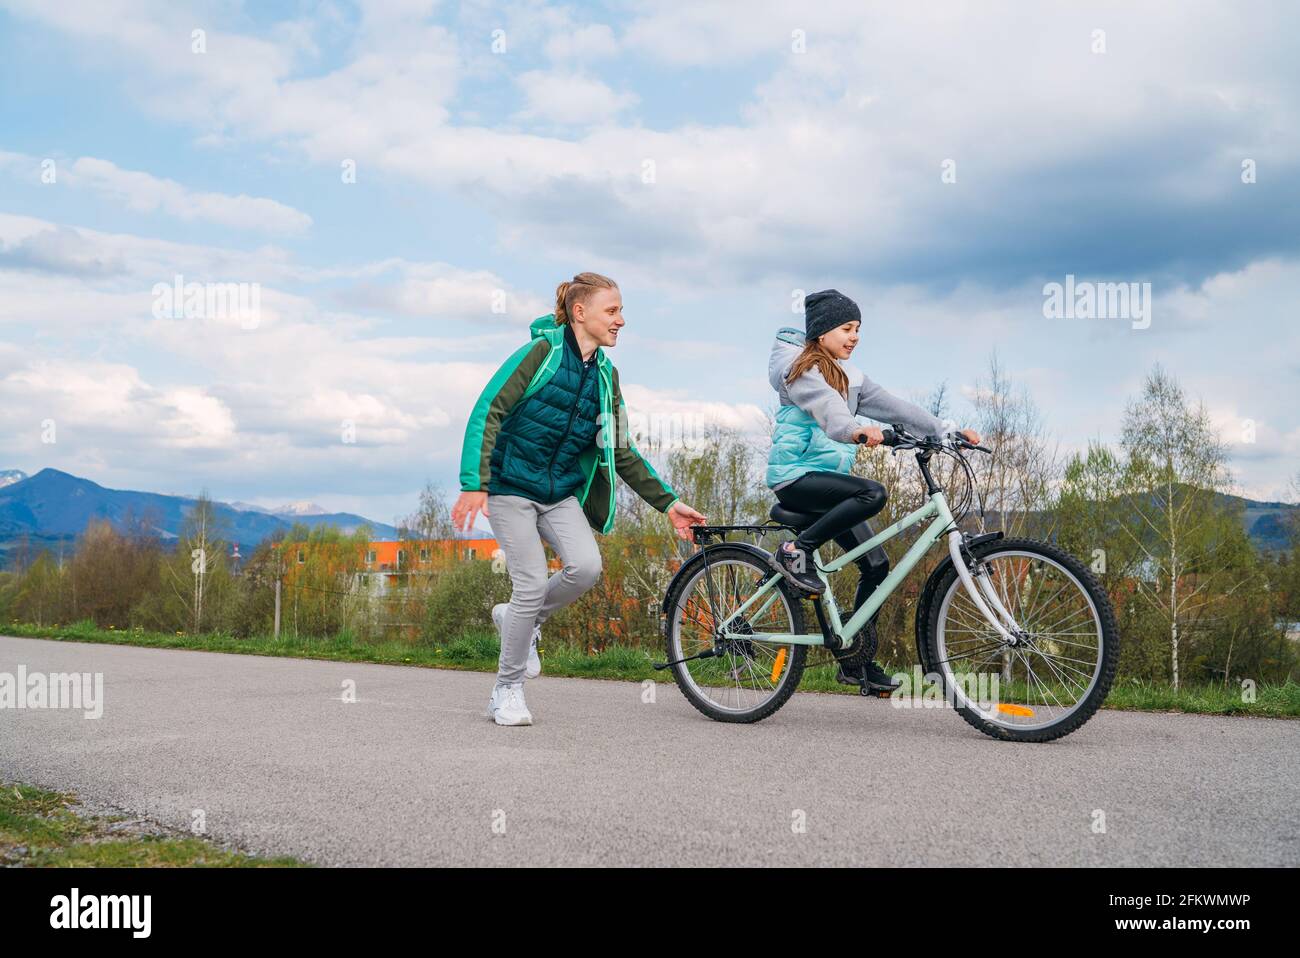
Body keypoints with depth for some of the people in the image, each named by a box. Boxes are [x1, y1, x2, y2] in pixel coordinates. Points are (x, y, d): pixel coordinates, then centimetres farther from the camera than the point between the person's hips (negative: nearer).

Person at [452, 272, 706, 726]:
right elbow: (487, 412, -16)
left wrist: (668, 502, 6)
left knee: (586, 566, -19)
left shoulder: (605, 374, 7)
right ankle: (507, 690, 10)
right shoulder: (542, 352, -11)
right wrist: (474, 484, -26)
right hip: (511, 485, -5)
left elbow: (621, 453, 12)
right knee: (533, 584, -11)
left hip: (561, 491, 5)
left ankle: (520, 619, 11)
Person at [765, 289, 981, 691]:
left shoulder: (847, 376, 17)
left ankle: (854, 659, 9)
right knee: (873, 493, -32)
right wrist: (855, 431, -50)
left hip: (828, 478, 8)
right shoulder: (801, 368, -9)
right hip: (795, 476, -8)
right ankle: (796, 552, -19)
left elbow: (892, 406, 9)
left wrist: (946, 431, -1)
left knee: (876, 565, 1)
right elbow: (826, 408, -29)